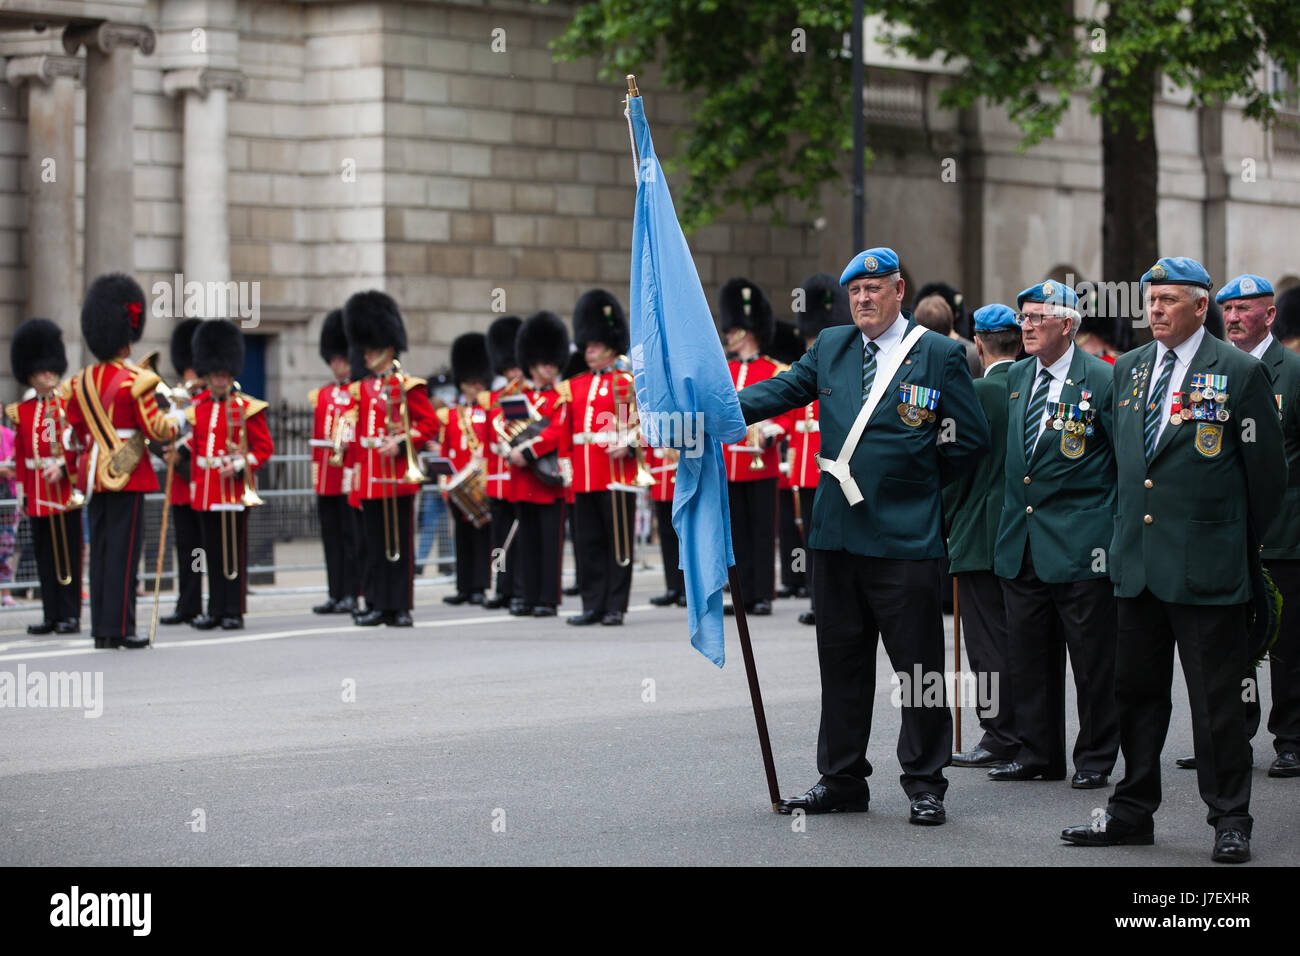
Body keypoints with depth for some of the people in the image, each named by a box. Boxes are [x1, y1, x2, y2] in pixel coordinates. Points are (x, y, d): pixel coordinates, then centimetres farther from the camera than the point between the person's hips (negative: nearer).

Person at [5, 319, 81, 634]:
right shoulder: (22, 412, 10)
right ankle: (51, 616, 10)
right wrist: (23, 492, 8)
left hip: (65, 487, -4)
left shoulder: (70, 405, 0)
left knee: (68, 553, -2)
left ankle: (69, 615, 2)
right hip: (37, 494, 4)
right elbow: (20, 455, 12)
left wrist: (63, 468, -20)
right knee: (44, 555, 6)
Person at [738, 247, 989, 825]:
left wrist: (917, 483, 3)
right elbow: (782, 391, 3)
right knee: (841, 662, 11)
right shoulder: (830, 347, 11)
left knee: (918, 666, -1)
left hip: (905, 536, -4)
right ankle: (841, 781, 20)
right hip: (836, 533, 4)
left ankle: (925, 786, 8)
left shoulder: (940, 355, -1)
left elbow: (972, 439, 1)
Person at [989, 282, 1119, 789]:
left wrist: (1122, 529, -6)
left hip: (1080, 543, -6)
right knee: (1028, 654, 9)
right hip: (1021, 542, 6)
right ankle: (1037, 752, 18)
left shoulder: (1103, 381, -8)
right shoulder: (1016, 376, 11)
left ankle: (1095, 758, 9)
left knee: (1093, 660, 0)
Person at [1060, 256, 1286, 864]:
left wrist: (1243, 545, 4)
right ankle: (1133, 813, 20)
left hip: (1206, 566, -6)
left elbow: (1268, 470, -2)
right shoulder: (1128, 369, 12)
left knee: (1217, 700, -1)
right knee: (1136, 692, 11)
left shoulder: (1240, 373, -5)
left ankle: (1230, 823, 6)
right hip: (1137, 562, 6)